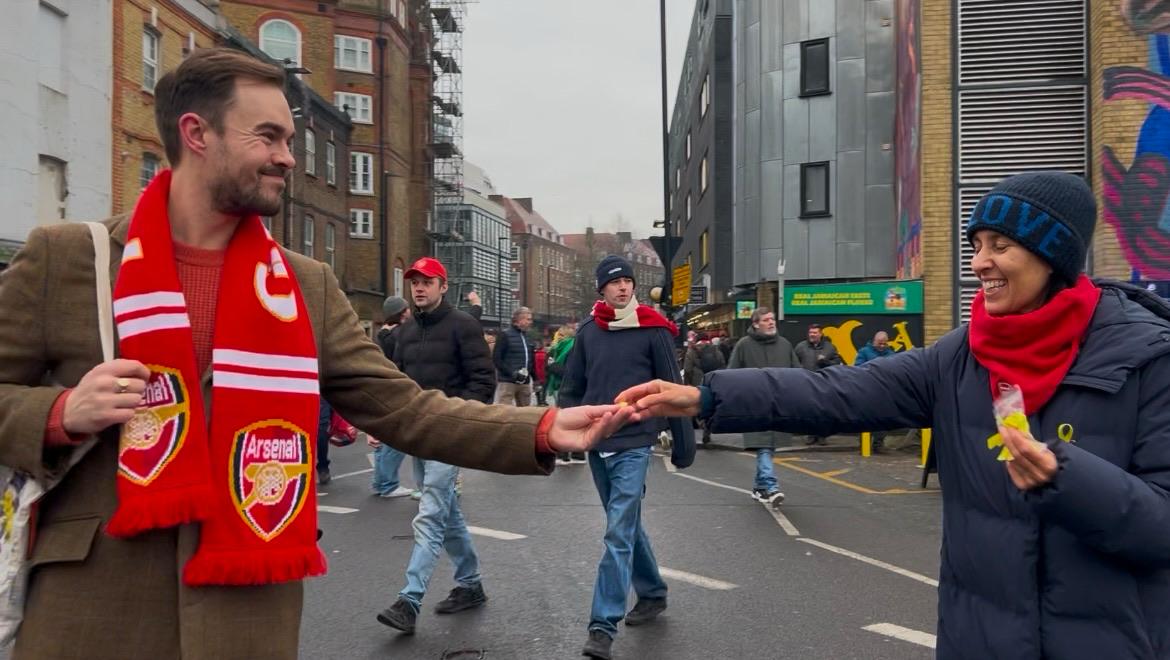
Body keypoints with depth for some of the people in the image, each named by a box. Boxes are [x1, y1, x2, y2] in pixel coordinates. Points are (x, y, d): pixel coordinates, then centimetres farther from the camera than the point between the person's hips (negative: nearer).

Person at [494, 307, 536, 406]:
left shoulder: (528, 337, 16)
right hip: (507, 381, -7)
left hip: (525, 382, 7)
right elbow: (496, 359, -11)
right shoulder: (505, 335, -5)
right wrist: (512, 373, -19)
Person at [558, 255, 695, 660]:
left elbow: (671, 388, -2)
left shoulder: (652, 330, -5)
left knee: (619, 533, -9)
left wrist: (683, 442, -1)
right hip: (596, 443, 5)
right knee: (626, 524, 18)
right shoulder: (588, 330, 6)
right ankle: (653, 594, 36)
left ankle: (603, 626, -6)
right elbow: (572, 386, 10)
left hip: (633, 443, -5)